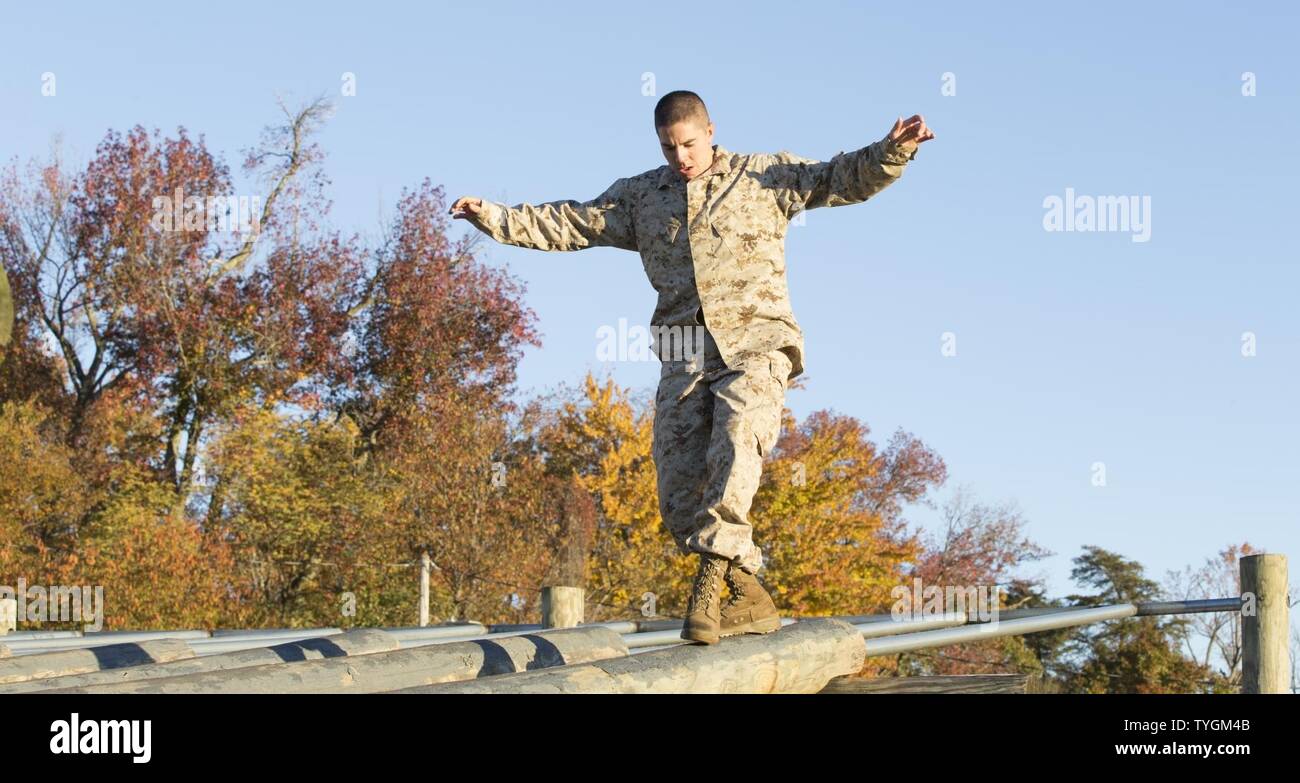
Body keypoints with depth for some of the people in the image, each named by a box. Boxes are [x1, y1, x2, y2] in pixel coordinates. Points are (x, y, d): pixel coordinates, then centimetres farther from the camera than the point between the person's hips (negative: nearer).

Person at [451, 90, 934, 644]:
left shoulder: (765, 176, 10)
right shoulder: (640, 196, 18)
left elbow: (845, 181, 2)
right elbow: (568, 225, 16)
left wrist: (892, 150, -16)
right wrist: (494, 218, 7)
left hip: (755, 345, -4)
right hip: (684, 358, 4)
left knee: (736, 438, -33)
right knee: (680, 502, -7)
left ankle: (710, 578, -38)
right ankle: (749, 599, 6)